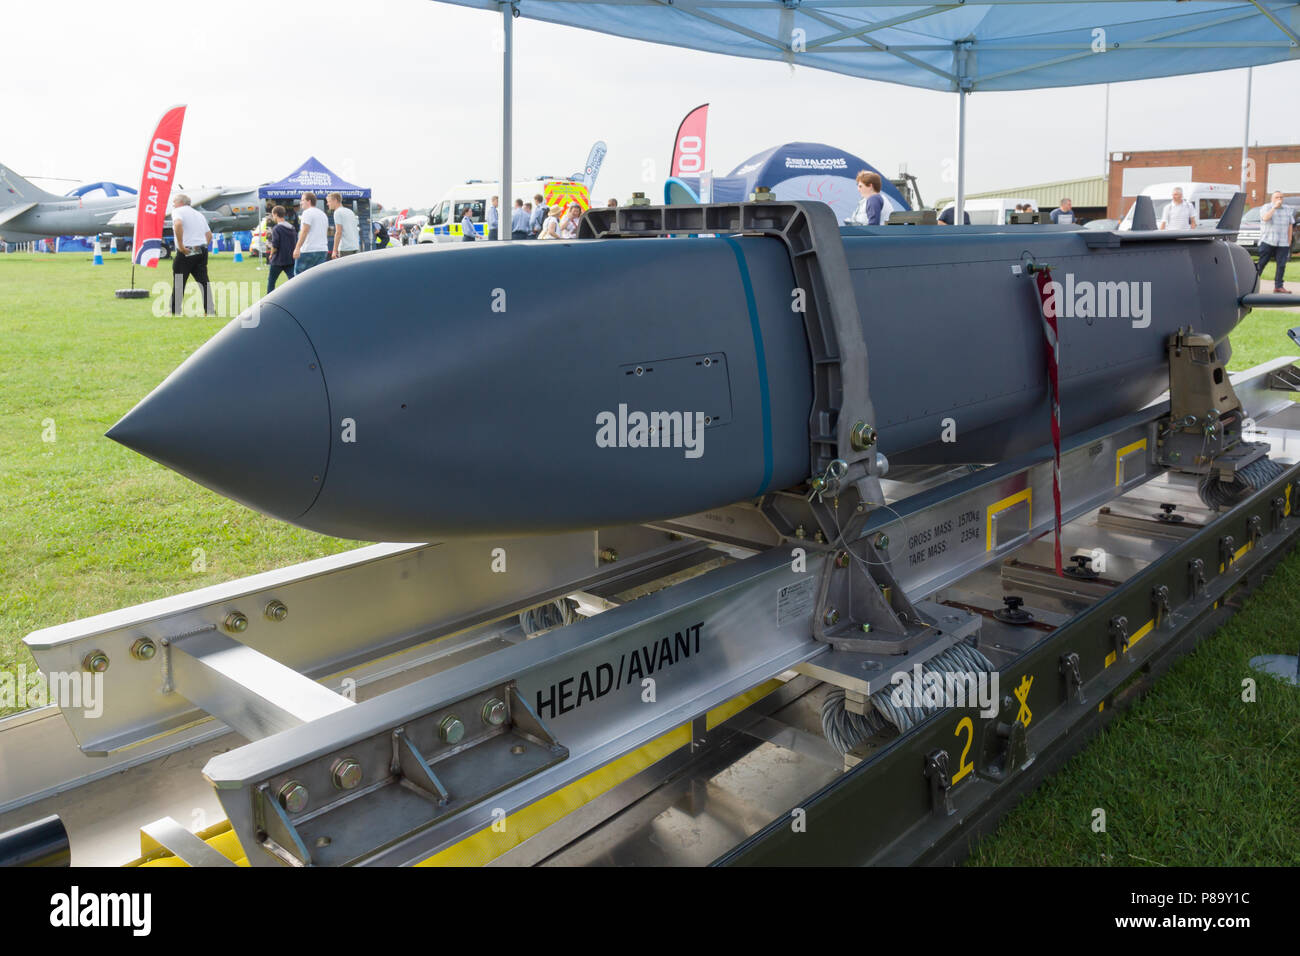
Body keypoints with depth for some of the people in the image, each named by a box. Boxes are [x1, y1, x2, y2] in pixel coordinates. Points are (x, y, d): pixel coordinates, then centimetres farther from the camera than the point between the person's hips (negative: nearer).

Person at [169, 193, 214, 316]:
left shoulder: (177, 211, -3)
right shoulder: (198, 213, 20)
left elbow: (178, 224, -25)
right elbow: (209, 234, 21)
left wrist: (180, 245, -22)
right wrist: (203, 247, 18)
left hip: (186, 252, -6)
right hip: (202, 252, 6)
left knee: (178, 282, 2)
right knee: (203, 281, 6)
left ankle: (175, 310, 7)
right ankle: (210, 310, 2)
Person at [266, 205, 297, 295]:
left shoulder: (276, 228, -10)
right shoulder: (292, 228, 10)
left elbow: (275, 245, -15)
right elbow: (296, 243, 12)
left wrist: (271, 255, 2)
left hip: (278, 260, -5)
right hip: (291, 260, 5)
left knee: (271, 281, 12)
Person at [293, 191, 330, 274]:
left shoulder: (307, 212, -7)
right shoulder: (323, 214, 20)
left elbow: (304, 231, -18)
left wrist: (297, 248, -22)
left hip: (308, 250, -8)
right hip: (323, 250, 9)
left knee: (299, 272, -3)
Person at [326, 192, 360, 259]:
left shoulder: (338, 212, -6)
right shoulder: (350, 211, 20)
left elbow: (338, 233, -14)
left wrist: (335, 250, -13)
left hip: (345, 248, -8)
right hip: (356, 247, 8)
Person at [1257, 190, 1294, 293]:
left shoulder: (1287, 210, 16)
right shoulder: (1266, 208, 3)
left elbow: (1290, 226, 17)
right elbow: (1265, 218, -19)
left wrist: (1289, 242, 10)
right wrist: (1275, 207, -18)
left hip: (1283, 243, 4)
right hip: (1267, 241, -4)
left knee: (1281, 265, -1)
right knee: (1261, 263, -5)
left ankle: (1279, 286, 5)